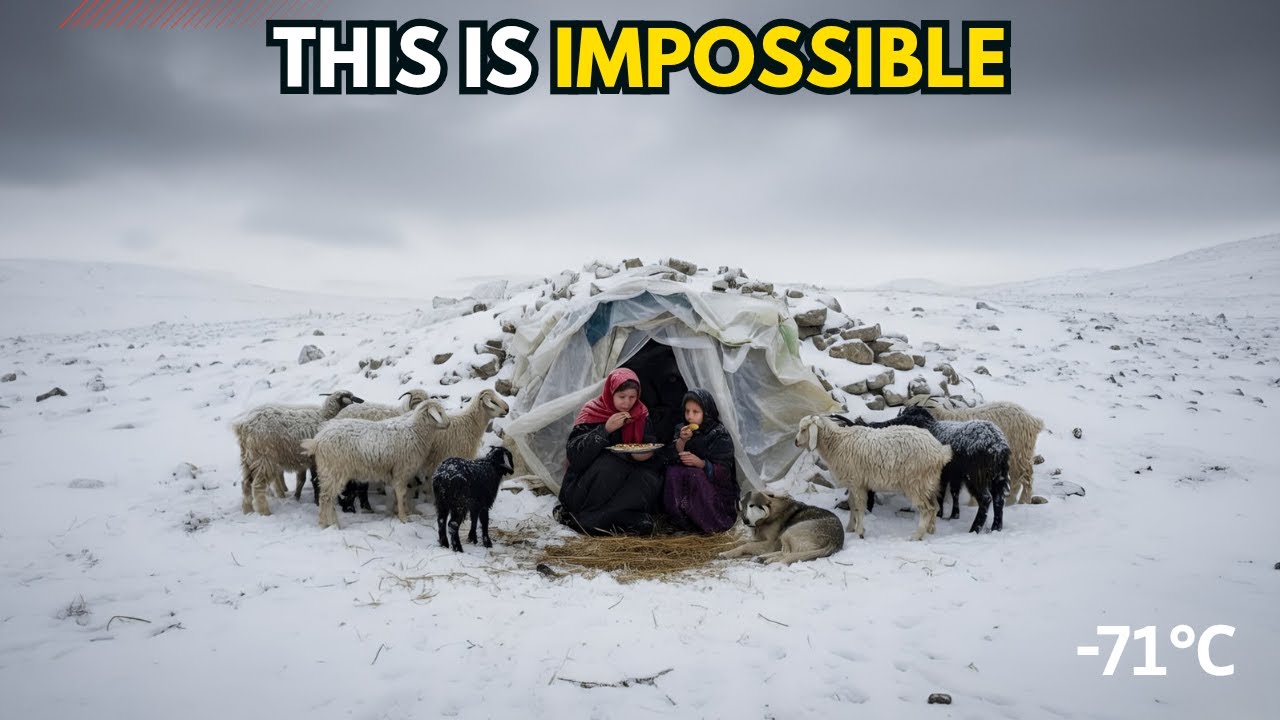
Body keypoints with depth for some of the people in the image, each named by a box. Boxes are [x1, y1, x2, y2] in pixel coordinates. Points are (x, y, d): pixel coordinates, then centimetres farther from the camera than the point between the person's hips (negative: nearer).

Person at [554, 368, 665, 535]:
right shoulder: (592, 414, -11)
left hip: (626, 484, 4)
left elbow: (650, 450, 9)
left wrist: (647, 454, -16)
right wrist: (605, 430, -27)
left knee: (649, 481, -26)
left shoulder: (641, 415, 0)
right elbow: (573, 454, -20)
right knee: (609, 463, -32)